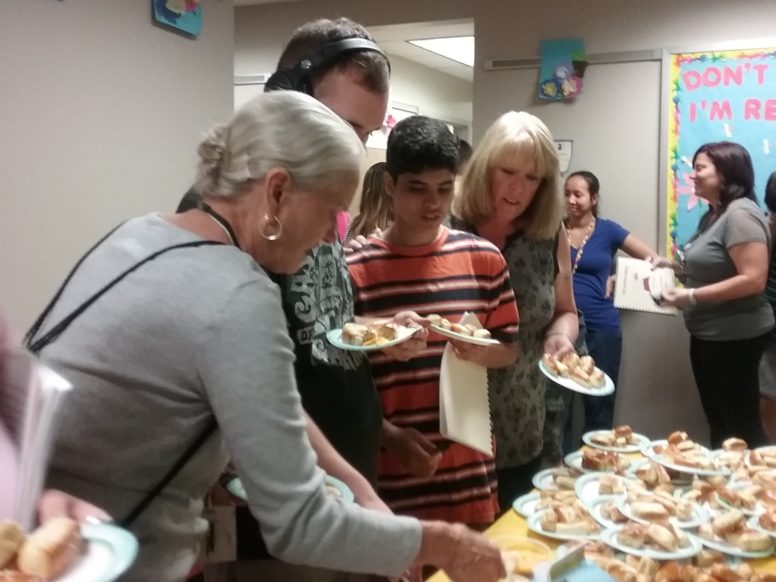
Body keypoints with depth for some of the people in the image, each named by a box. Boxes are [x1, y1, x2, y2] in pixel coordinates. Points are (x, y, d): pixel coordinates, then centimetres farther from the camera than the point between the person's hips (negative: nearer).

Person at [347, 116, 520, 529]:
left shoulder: (484, 258, 2)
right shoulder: (355, 271, -8)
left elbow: (509, 349, 11)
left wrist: (480, 351, -11)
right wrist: (388, 436, -19)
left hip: (470, 471, 3)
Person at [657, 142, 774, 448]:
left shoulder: (740, 215, -18)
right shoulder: (713, 214, 12)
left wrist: (692, 296, -25)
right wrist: (673, 265, 7)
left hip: (735, 337, -10)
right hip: (708, 335, 10)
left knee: (742, 426, 1)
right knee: (718, 423, 19)